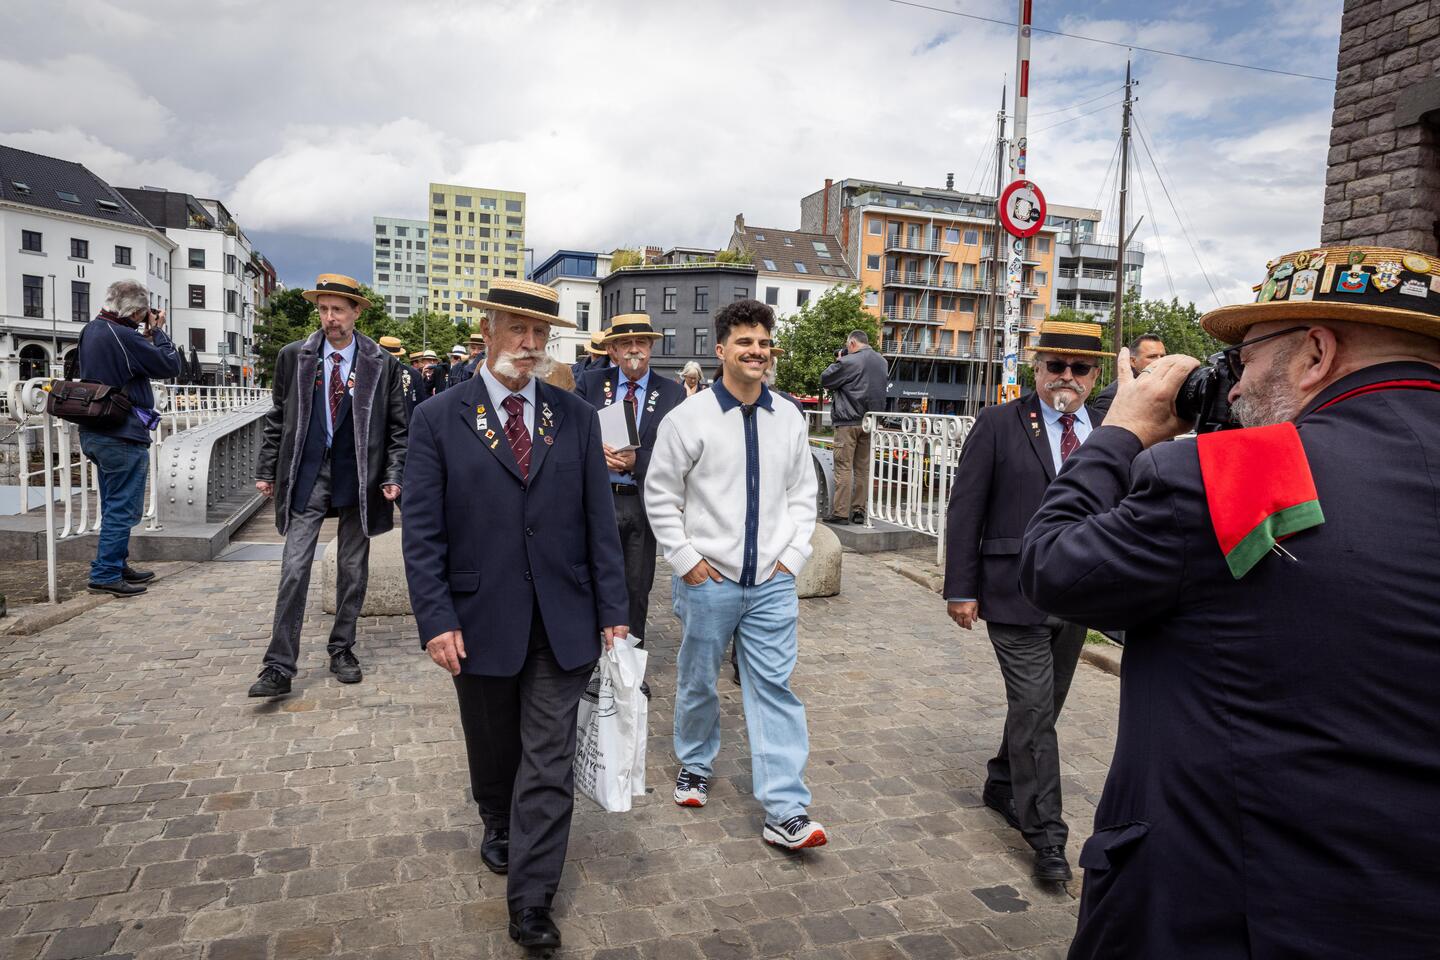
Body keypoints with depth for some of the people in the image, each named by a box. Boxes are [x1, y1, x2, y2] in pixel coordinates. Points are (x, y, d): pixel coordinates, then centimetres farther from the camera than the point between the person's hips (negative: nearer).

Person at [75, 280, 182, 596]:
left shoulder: (92, 330, 10)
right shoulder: (123, 336, -19)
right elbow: (171, 366, -15)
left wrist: (146, 336, 6)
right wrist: (158, 331, -3)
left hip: (95, 433, 10)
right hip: (124, 436, -10)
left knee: (114, 506, 18)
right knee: (123, 508, -2)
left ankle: (117, 566, 27)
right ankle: (106, 575, 1)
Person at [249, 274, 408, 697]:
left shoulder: (383, 365, -1)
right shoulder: (293, 357, 4)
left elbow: (398, 427, 2)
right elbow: (277, 418, 10)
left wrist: (393, 476, -7)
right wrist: (267, 470, 7)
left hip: (358, 479, 0)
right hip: (306, 476, 1)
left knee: (352, 571, 9)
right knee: (294, 570, -3)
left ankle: (342, 650, 25)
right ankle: (279, 667, 2)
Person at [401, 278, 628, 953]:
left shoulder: (577, 417, 2)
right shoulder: (438, 419, -3)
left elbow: (600, 520, 2)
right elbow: (422, 532, -5)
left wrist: (612, 612, 0)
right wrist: (436, 621, -11)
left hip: (563, 623, 1)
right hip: (482, 621, 0)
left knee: (549, 763, 4)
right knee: (493, 746, 20)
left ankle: (530, 904, 17)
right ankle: (498, 825, 49)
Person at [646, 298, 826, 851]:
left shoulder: (789, 419, 3)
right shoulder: (689, 417, -7)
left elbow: (803, 494, 11)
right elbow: (660, 495, -3)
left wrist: (793, 554, 1)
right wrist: (686, 559, -7)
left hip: (771, 582, 2)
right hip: (708, 579, -2)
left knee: (775, 688, 1)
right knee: (697, 682, 15)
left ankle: (785, 813, 5)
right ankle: (695, 766, 41)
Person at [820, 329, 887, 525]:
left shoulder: (849, 362, -11)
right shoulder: (882, 362, 11)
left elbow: (825, 380, -3)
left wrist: (837, 361, 11)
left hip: (848, 422, -6)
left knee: (844, 467, -5)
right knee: (863, 468, 10)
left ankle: (840, 512, -6)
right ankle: (859, 511, 12)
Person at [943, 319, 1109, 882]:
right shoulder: (998, 425, -6)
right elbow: (965, 512, -7)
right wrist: (961, 589, -9)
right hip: (1016, 595, -5)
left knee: (1042, 706, 17)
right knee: (1034, 708, -4)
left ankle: (1002, 786, 39)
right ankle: (1046, 834, 9)